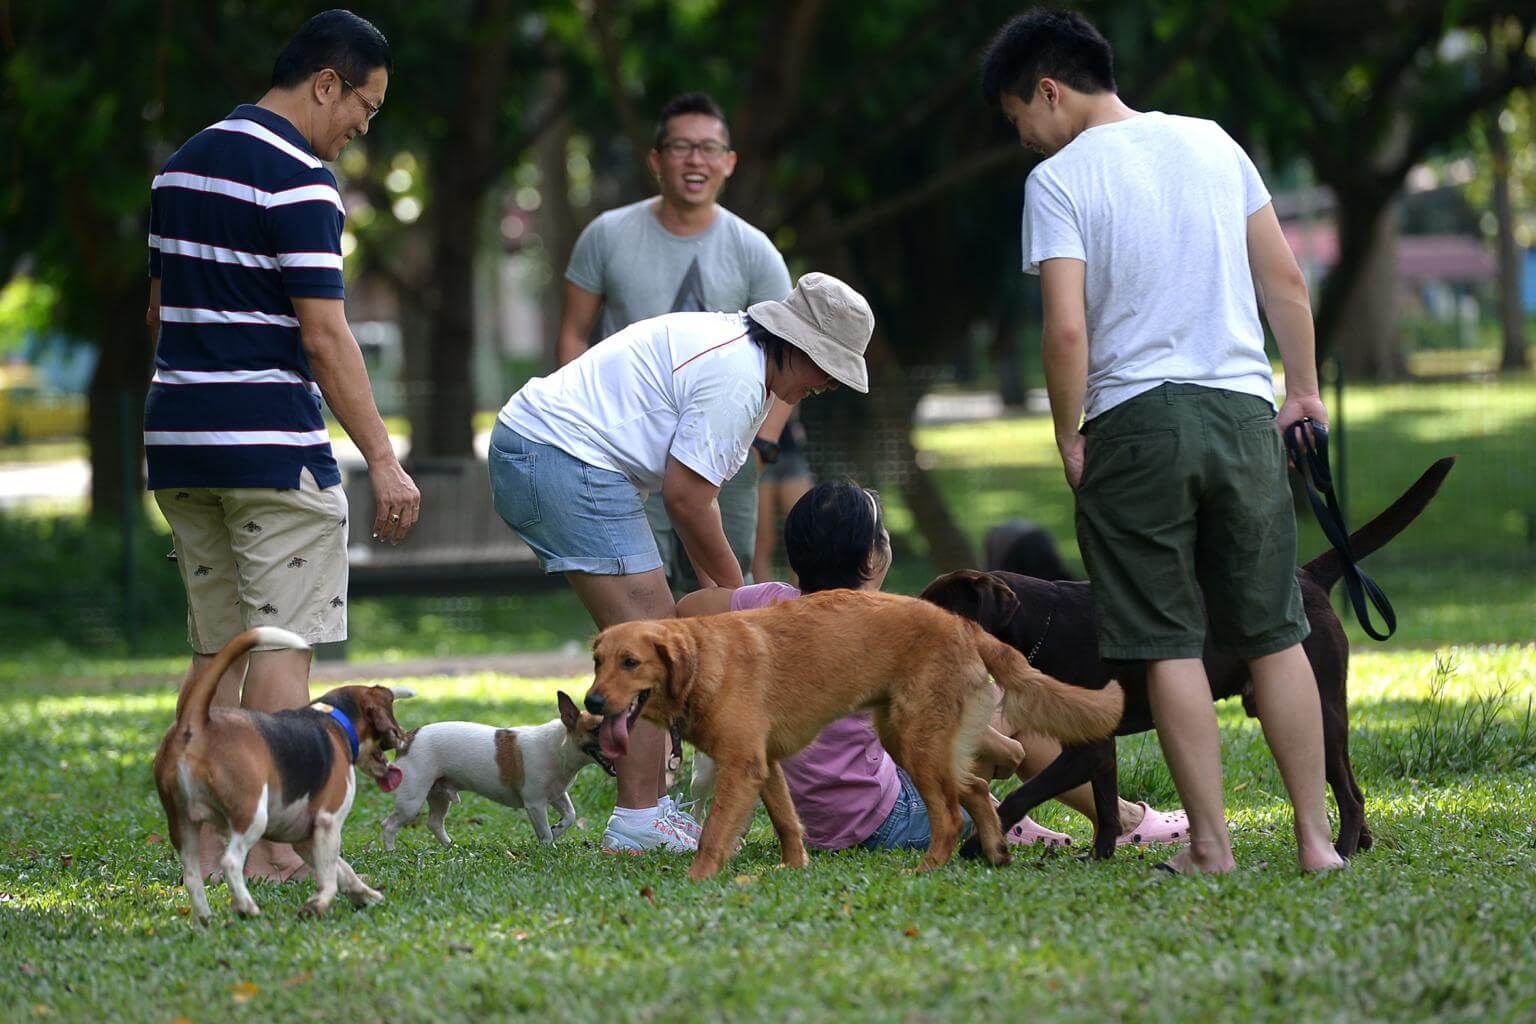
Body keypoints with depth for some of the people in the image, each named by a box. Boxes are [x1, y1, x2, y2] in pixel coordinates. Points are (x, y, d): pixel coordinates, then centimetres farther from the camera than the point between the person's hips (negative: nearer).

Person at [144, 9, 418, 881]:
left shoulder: (182, 166, 14)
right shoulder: (300, 180, -13)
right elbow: (325, 336, -16)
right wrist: (383, 461, -14)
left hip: (180, 442, 8)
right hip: (271, 446, -8)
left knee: (216, 647, 12)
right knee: (282, 644, -4)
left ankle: (207, 838, 11)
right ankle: (270, 844, -6)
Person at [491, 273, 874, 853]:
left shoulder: (740, 355, 17)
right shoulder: (735, 378, -16)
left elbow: (692, 490, 20)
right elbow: (684, 497, -15)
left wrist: (715, 590, 14)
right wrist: (733, 588, -2)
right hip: (565, 460, -11)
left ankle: (649, 804, 17)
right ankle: (638, 822, -13)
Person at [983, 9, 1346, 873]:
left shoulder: (1058, 179, -5)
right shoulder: (1213, 144, 10)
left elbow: (1068, 329, -13)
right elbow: (1285, 279, 10)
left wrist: (1069, 439, -2)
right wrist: (1306, 388, 18)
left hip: (1135, 416, -4)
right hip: (1243, 410, 4)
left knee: (1170, 644, 2)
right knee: (1276, 635, 8)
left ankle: (1210, 842, 1)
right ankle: (1316, 837, 7)